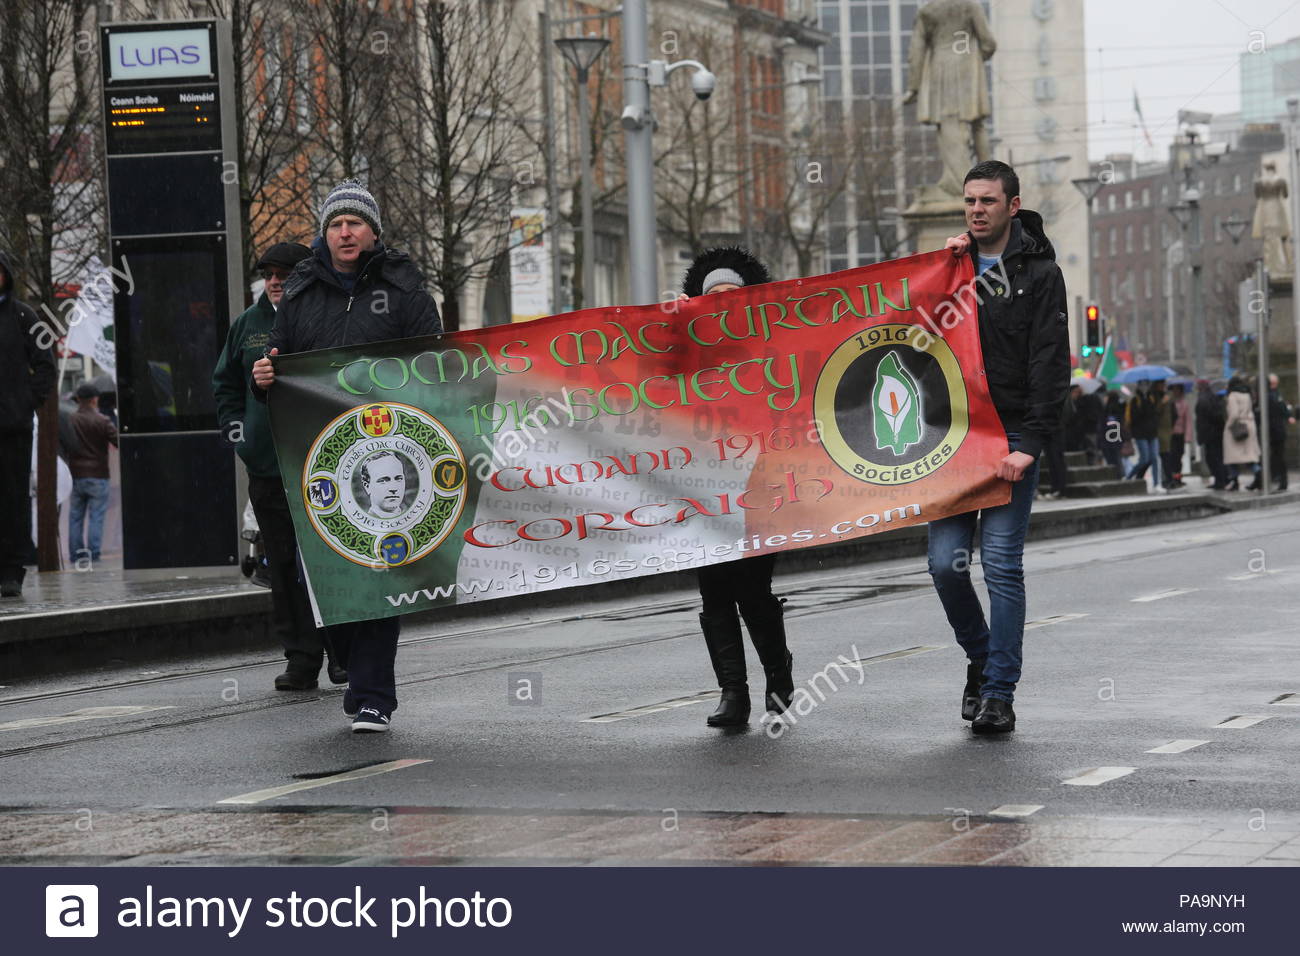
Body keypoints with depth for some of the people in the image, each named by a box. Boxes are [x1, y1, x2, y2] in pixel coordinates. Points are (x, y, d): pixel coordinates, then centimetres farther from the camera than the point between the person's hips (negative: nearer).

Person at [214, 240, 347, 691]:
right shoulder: (247, 324, 10)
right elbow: (226, 382, 22)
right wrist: (236, 429, 10)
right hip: (266, 464, 4)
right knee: (283, 565, 3)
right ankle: (301, 658, 8)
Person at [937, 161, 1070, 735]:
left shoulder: (1038, 273, 0)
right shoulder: (953, 266, 14)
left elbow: (1050, 364, -6)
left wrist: (1030, 445, -16)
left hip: (1012, 438, -4)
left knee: (1002, 564, -7)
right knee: (945, 562, -3)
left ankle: (999, 695, -4)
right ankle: (980, 658, 21)